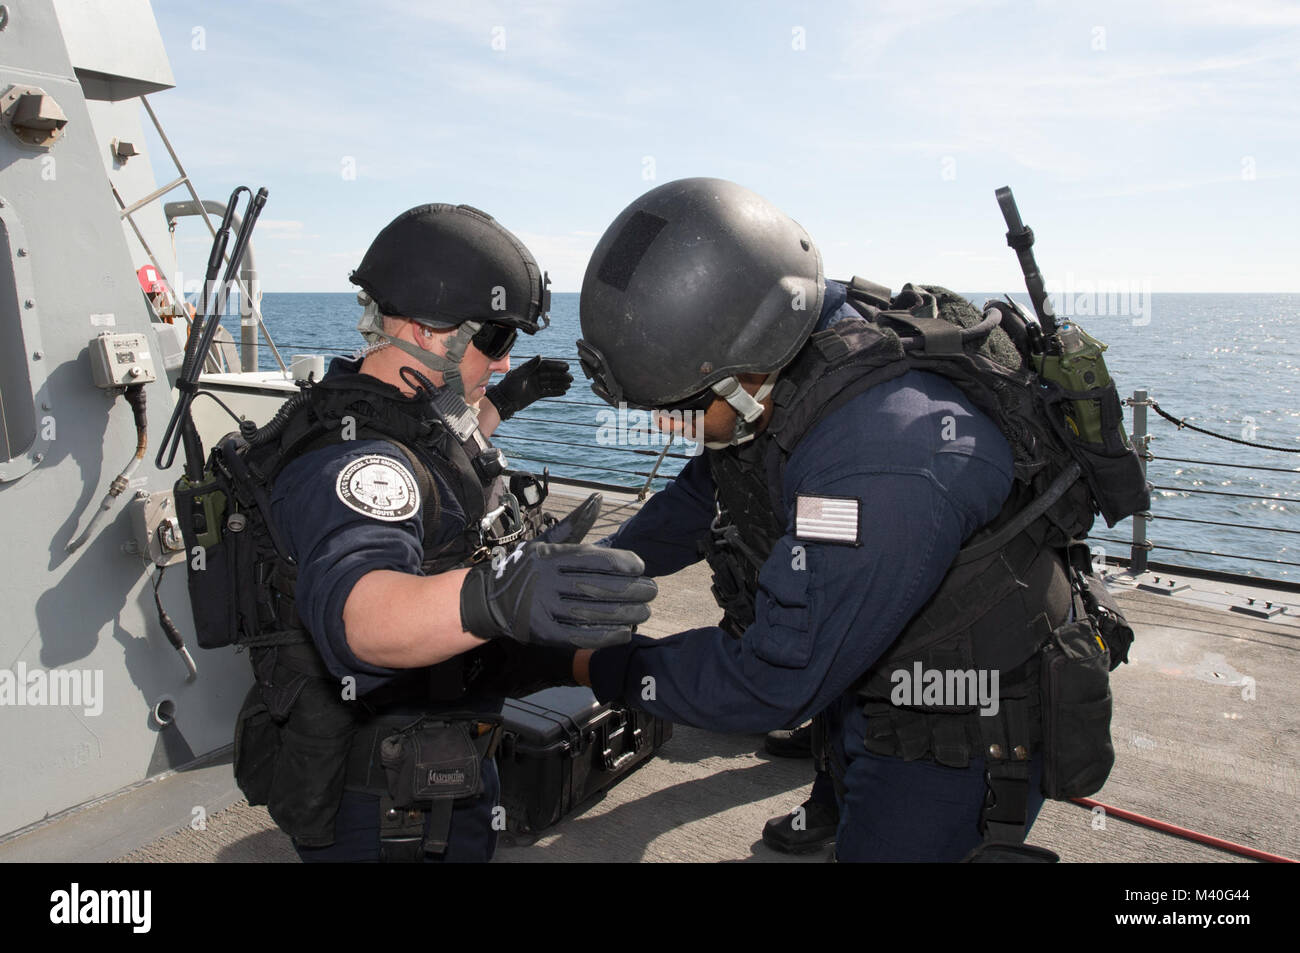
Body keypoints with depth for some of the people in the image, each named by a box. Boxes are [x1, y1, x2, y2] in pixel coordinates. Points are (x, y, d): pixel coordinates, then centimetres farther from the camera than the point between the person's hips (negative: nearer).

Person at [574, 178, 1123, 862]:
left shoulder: (884, 461, -42)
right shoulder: (785, 367, -14)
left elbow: (774, 682, -32)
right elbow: (705, 490, 5)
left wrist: (608, 671, -19)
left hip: (954, 747, -8)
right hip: (860, 694, 8)